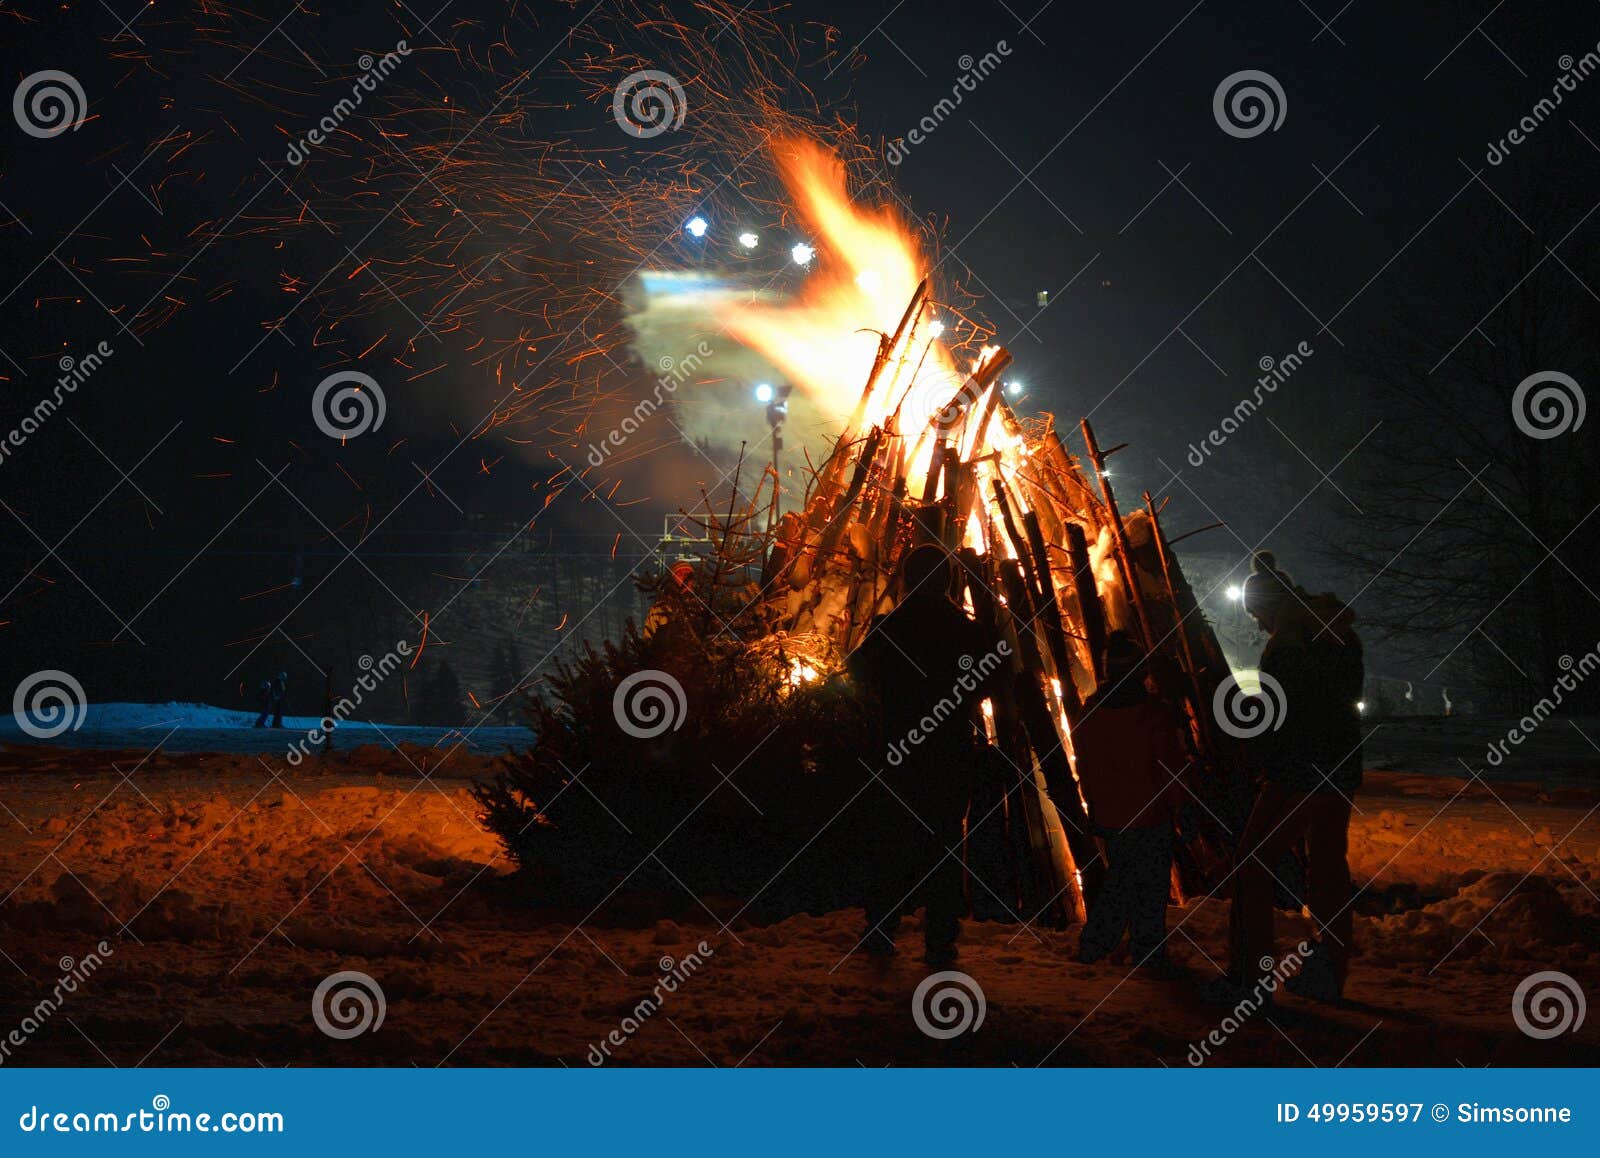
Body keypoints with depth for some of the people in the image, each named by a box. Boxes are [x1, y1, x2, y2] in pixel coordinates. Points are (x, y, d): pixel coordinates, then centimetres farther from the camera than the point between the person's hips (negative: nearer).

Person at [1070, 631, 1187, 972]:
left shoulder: (1090, 713, -1)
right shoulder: (1153, 713, -16)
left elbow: (1084, 768, 9)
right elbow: (1172, 767, -12)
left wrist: (1094, 807, 20)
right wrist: (1180, 805, 0)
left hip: (1109, 816, 5)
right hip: (1150, 815, -5)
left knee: (1121, 877, 20)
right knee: (1151, 884, 5)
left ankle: (1093, 946, 18)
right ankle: (1149, 955, 9)